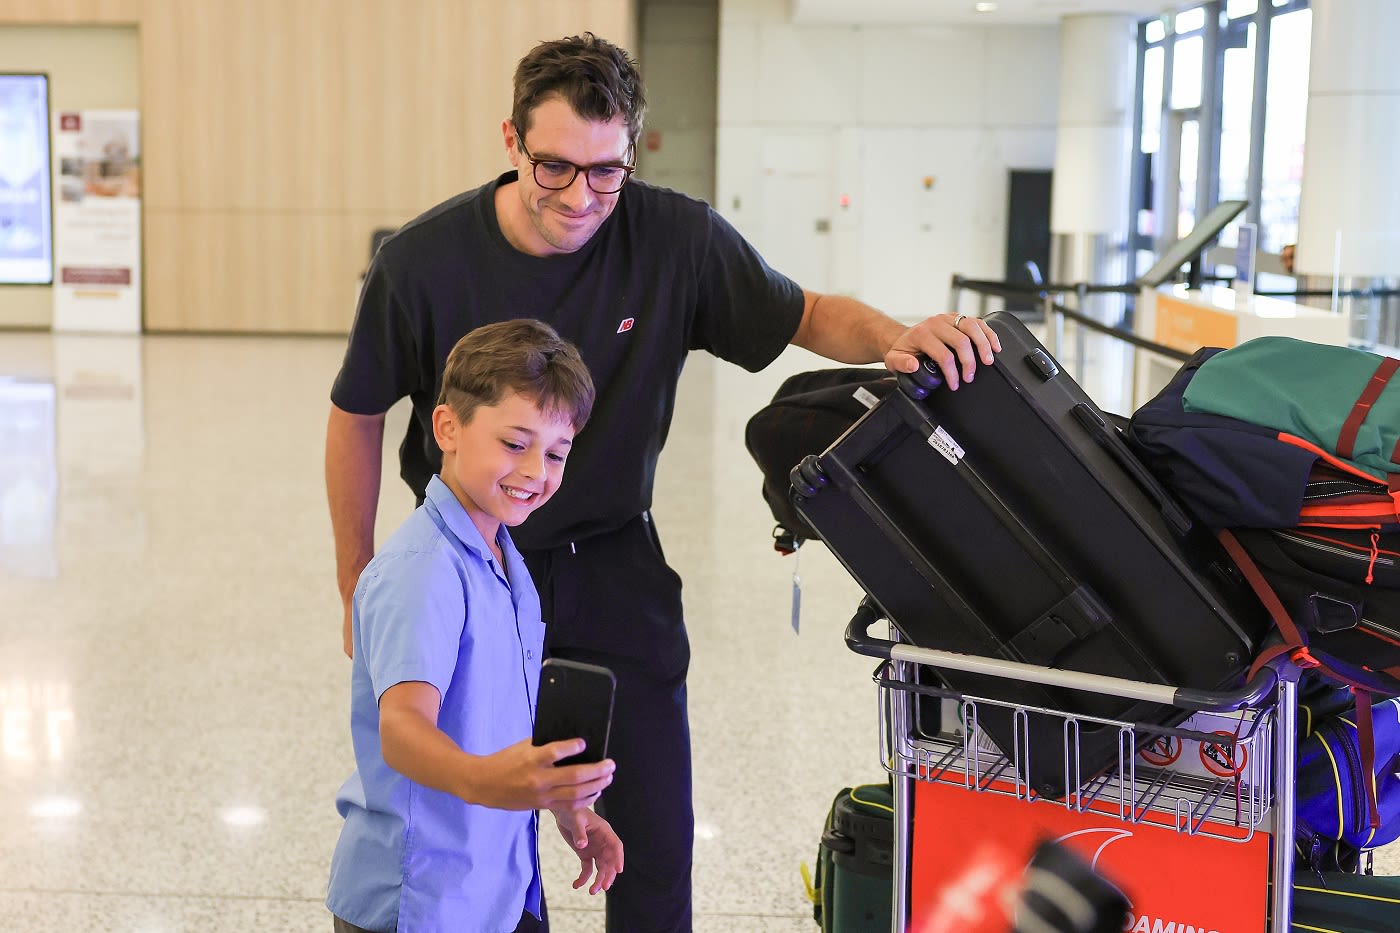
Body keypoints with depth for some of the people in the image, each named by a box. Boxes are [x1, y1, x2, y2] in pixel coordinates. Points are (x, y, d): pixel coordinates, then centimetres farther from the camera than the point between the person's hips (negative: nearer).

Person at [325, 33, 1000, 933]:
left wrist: (895, 337, -25)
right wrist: (358, 584, 4)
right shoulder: (423, 260, -18)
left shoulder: (679, 239, -17)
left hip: (614, 564, 1)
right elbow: (358, 416, -2)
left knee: (656, 835, 5)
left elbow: (808, 316, -2)